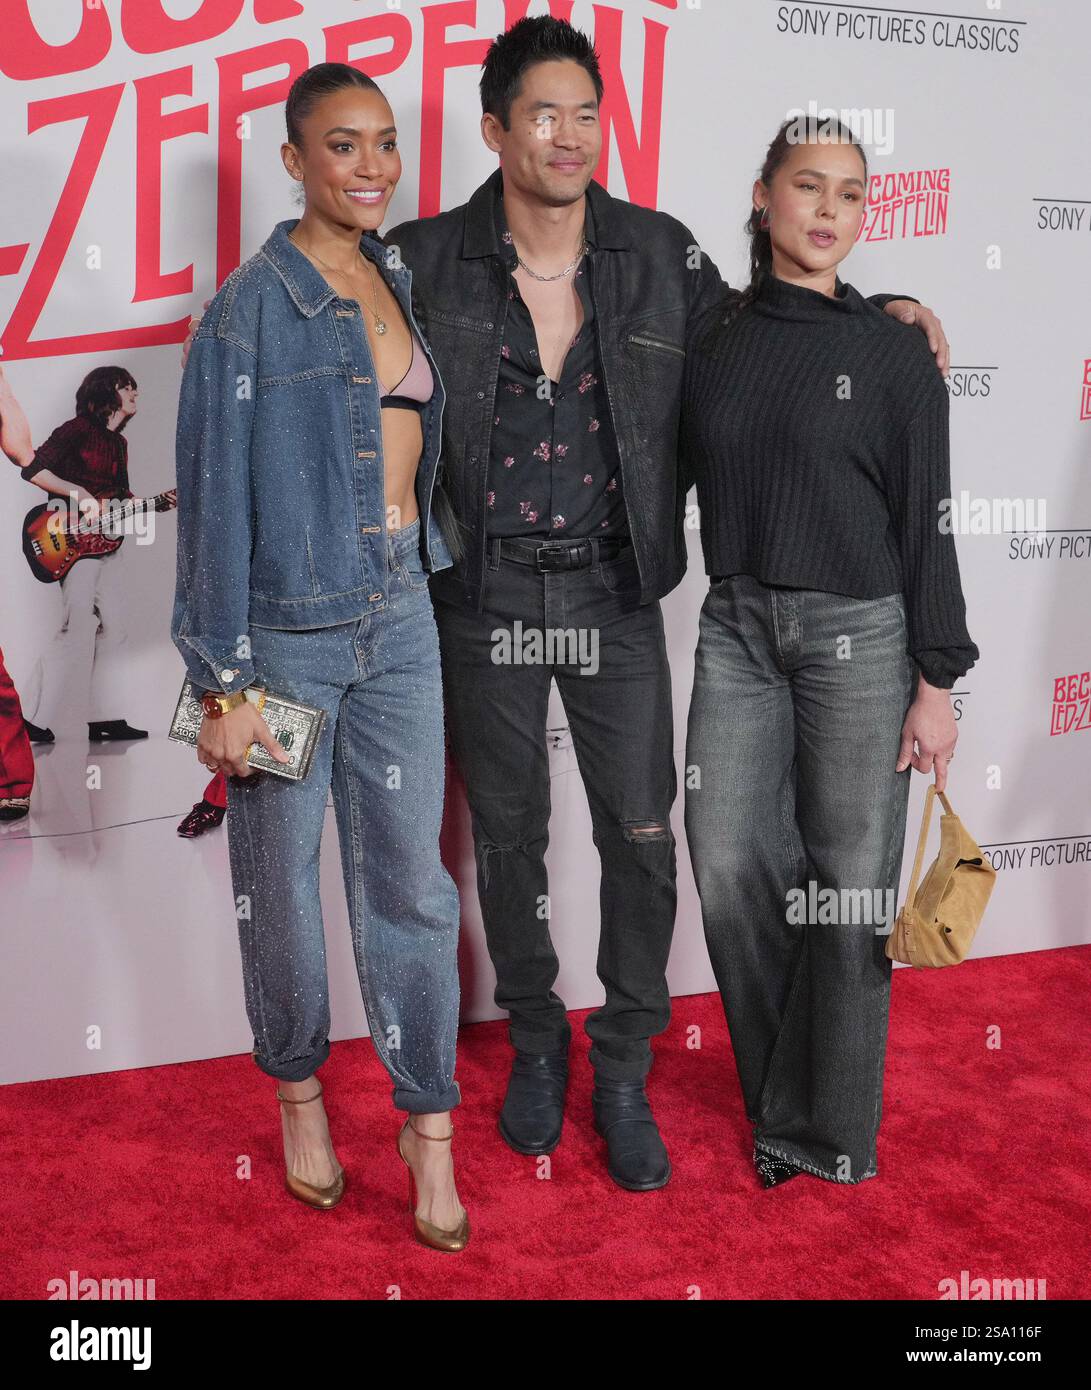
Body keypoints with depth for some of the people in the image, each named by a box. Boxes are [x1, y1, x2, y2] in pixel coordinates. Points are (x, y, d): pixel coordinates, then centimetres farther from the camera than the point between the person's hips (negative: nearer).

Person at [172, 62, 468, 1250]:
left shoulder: (399, 284, 9)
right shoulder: (254, 304, -9)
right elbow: (215, 496, -11)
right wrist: (224, 684, -13)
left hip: (400, 617, 5)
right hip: (289, 627, -5)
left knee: (408, 878, 7)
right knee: (282, 876, 10)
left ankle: (429, 1129, 19)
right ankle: (298, 1092, 32)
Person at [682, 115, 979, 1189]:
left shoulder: (893, 352, -2)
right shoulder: (714, 341, 7)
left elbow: (926, 522, -2)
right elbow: (683, 478, 14)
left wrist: (936, 683, -5)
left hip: (857, 631, -3)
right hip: (737, 627, 3)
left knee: (847, 878, 1)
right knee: (729, 864, 2)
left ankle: (824, 1126, 19)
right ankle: (783, 1096, 24)